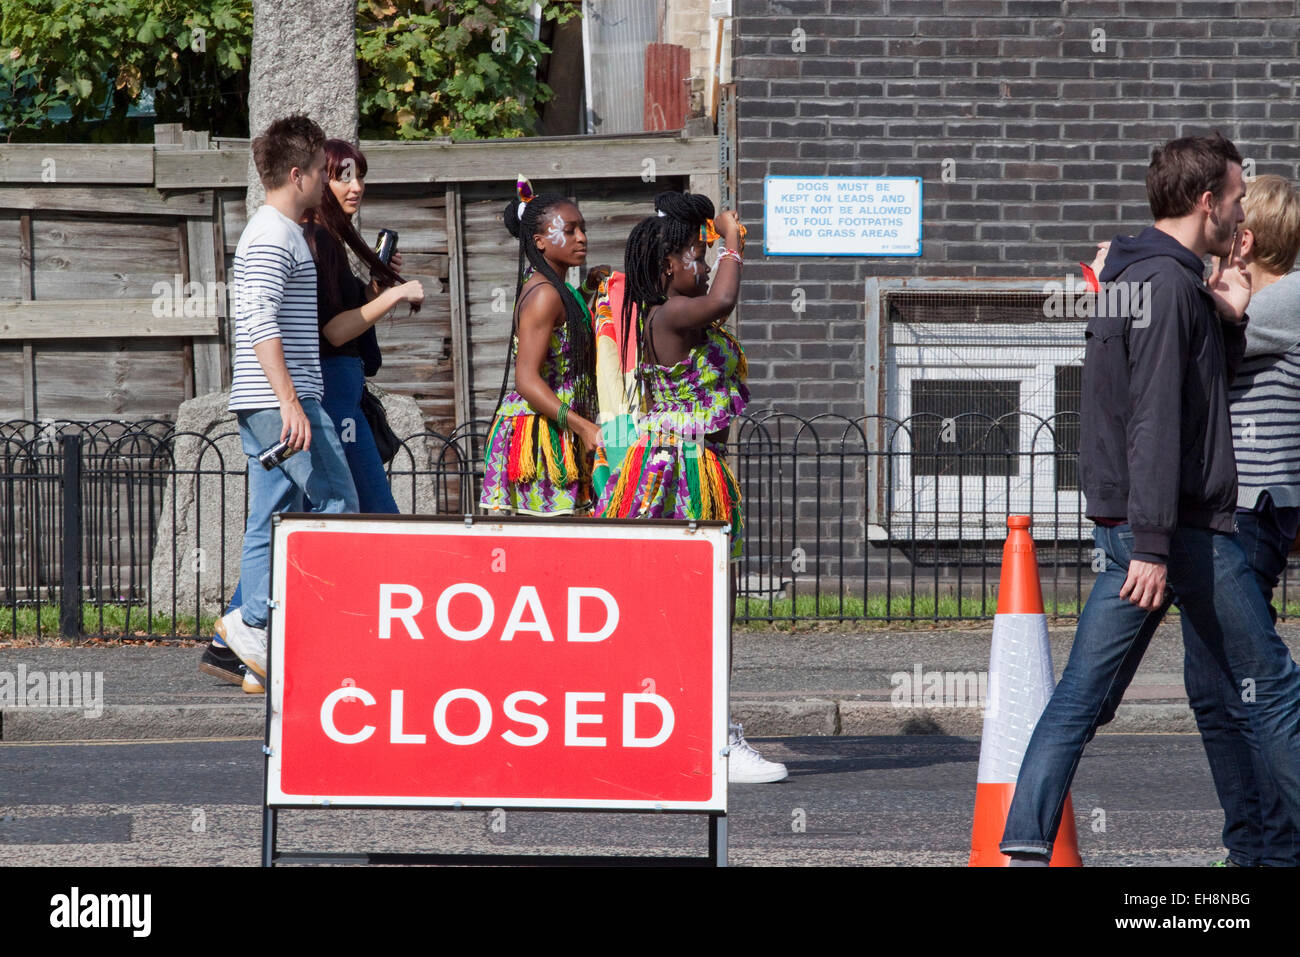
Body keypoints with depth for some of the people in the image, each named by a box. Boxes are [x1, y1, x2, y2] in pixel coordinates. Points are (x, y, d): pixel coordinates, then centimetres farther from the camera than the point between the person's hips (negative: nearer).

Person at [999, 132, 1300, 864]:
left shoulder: (1129, 276, 15)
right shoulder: (1170, 282, -14)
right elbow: (1155, 423, -21)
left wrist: (1229, 322, 8)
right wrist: (1153, 544, -24)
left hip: (1124, 525, 9)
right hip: (1183, 527, -9)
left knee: (1083, 695, 3)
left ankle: (1027, 845, -5)